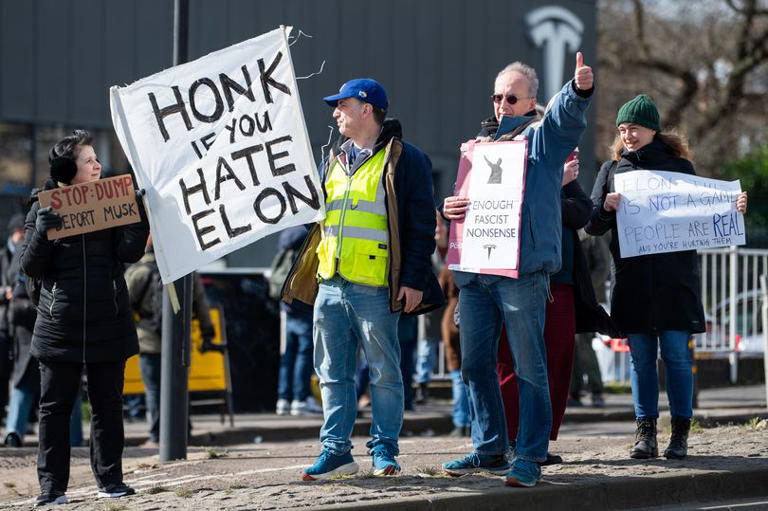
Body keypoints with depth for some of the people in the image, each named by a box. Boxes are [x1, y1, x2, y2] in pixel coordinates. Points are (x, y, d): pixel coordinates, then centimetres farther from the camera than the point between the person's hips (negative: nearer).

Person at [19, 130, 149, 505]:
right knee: (55, 407, 2)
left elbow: (130, 252, -4)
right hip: (60, 327, -2)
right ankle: (52, 486, 6)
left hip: (107, 325, 2)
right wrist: (42, 234, -18)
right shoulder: (44, 210, 2)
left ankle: (110, 479, 14)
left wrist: (142, 212, -14)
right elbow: (30, 268, -1)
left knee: (108, 404, 6)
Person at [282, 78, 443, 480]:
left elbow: (421, 224, -5)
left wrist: (414, 279, -11)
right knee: (332, 372, 7)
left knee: (383, 372, 0)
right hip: (330, 282, 7)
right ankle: (335, 449, 11)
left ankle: (384, 449, 7)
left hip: (374, 287, -7)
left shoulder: (402, 160, -2)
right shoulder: (333, 159, 18)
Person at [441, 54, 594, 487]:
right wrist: (451, 208, 3)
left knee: (529, 365, -6)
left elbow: (567, 115, -16)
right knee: (476, 362, 9)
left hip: (522, 269, -6)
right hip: (474, 272, 6)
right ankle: (490, 450, 19)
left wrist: (580, 89, -39)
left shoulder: (543, 138, 5)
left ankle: (531, 456, -3)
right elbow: (463, 192, 29)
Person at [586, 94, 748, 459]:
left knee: (676, 353, -4)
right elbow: (593, 226, 8)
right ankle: (645, 433, 7)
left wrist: (731, 210, -7)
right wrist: (606, 208, -13)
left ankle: (680, 433, 3)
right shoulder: (613, 170, 12)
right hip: (632, 281, 2)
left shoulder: (679, 167, 8)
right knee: (640, 356, 3)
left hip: (674, 280, -2)